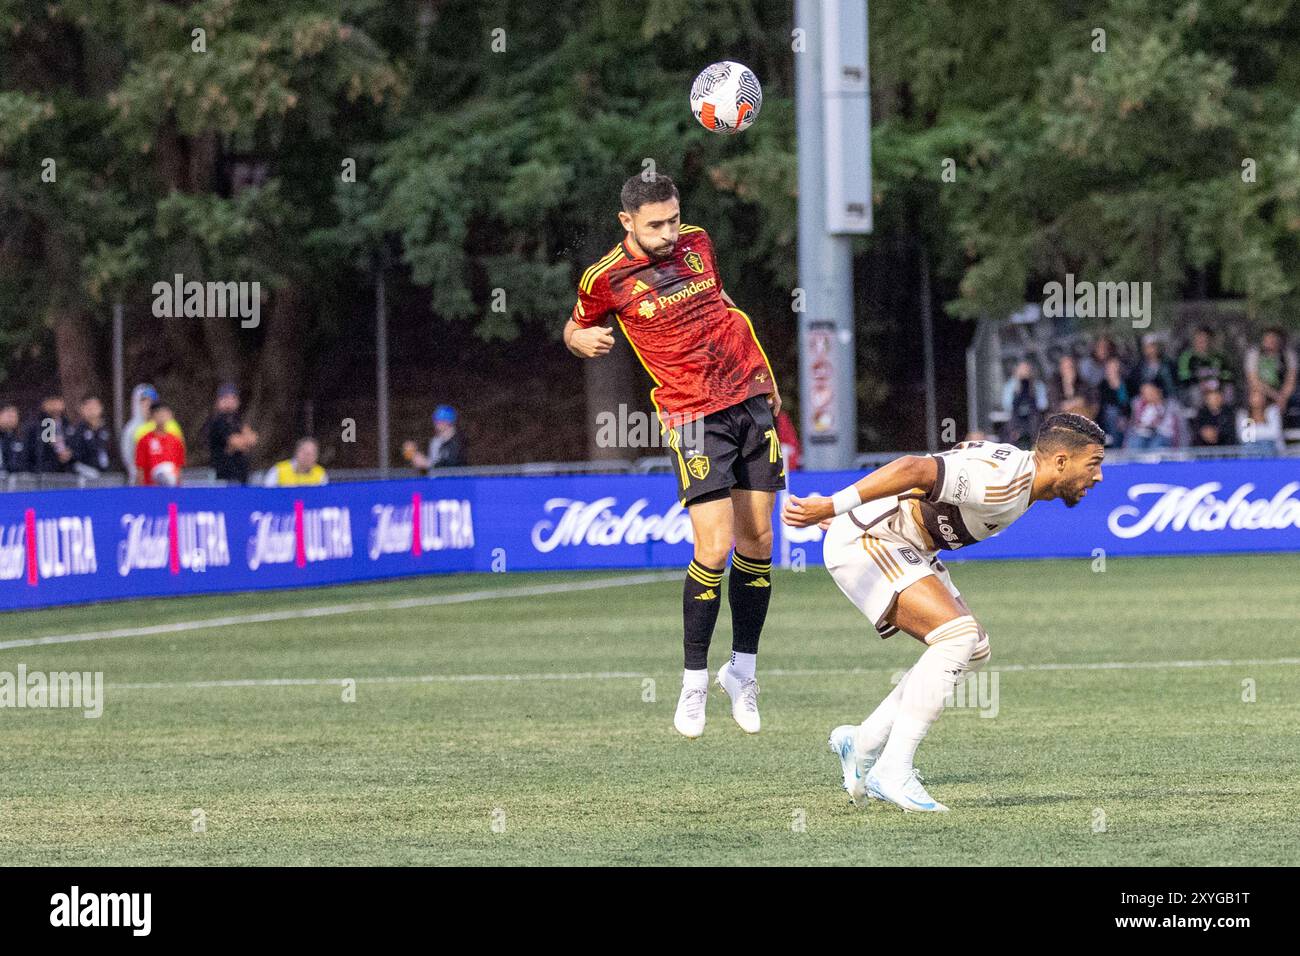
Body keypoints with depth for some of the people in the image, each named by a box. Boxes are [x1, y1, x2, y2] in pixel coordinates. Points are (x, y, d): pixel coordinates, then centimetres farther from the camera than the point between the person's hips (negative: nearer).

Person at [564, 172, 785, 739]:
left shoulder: (696, 242, 5)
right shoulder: (606, 278, -7)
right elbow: (576, 329, 10)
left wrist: (765, 374, 22)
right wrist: (584, 339, -14)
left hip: (752, 399, 5)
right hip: (694, 415, -5)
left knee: (757, 541, 4)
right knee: (715, 546, -15)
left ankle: (743, 669, 17)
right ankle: (694, 682, -2)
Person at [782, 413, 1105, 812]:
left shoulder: (1015, 468, 10)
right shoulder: (1002, 482, -23)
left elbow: (921, 472, 20)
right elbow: (915, 468, -33)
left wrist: (846, 511, 29)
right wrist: (835, 505, -36)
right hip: (865, 542, -11)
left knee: (973, 651, 9)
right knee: (958, 635, -22)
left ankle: (864, 744, 13)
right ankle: (893, 771, -21)